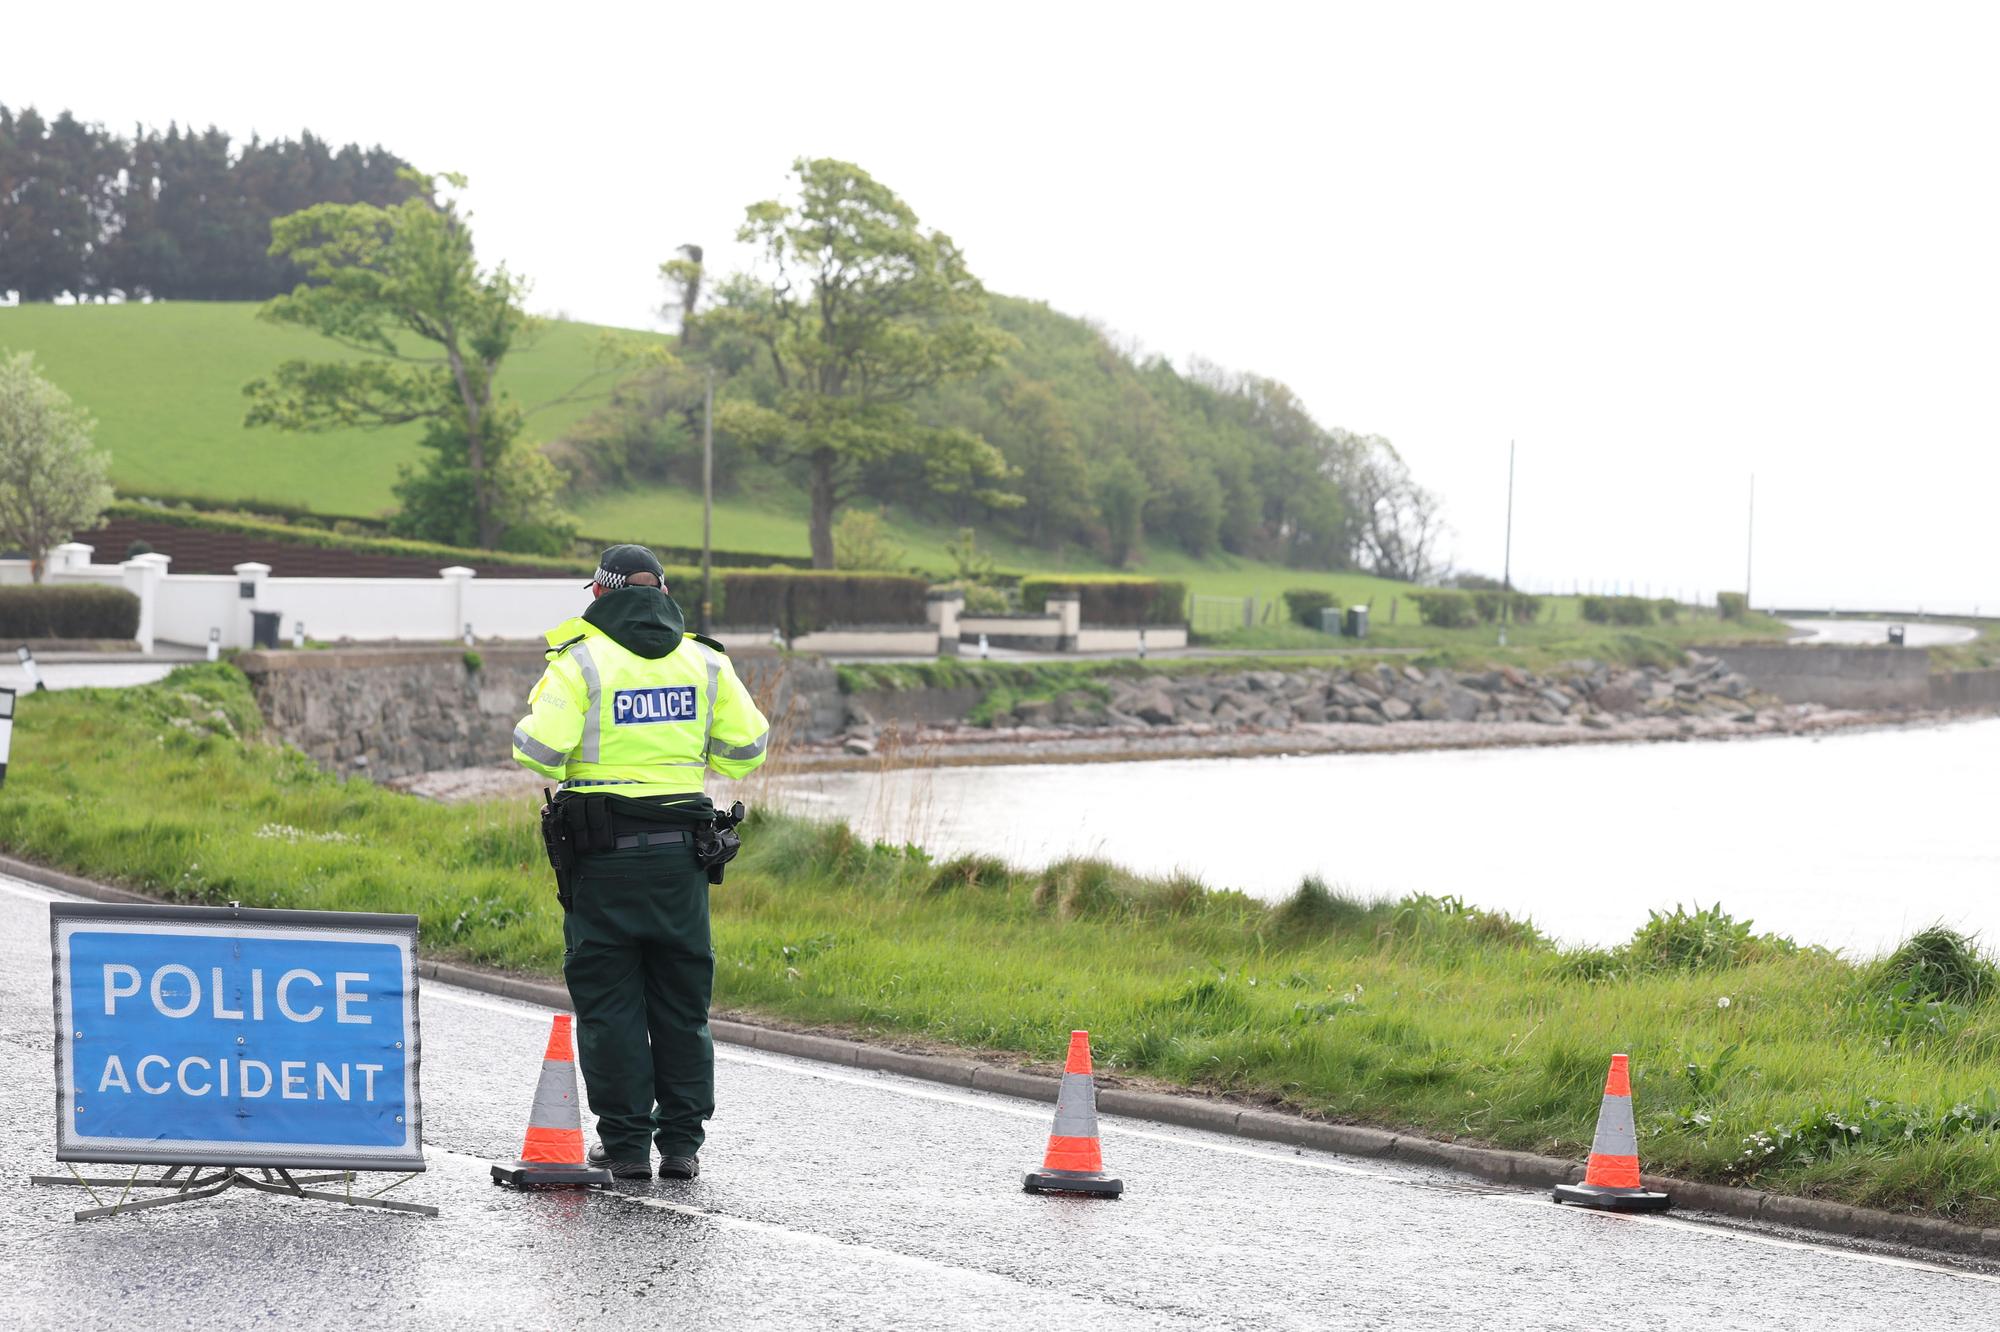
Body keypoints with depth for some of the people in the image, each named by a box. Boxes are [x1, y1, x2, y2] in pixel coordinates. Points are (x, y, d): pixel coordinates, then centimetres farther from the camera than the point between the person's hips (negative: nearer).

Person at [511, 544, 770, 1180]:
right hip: (681, 848, 3)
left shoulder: (581, 660, -6)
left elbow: (540, 749, -15)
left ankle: (625, 1142, 4)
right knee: (681, 1001, 10)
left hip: (603, 851, -3)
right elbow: (746, 747, 7)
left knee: (609, 1001, 4)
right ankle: (681, 1142, 11)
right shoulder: (704, 661, 5)